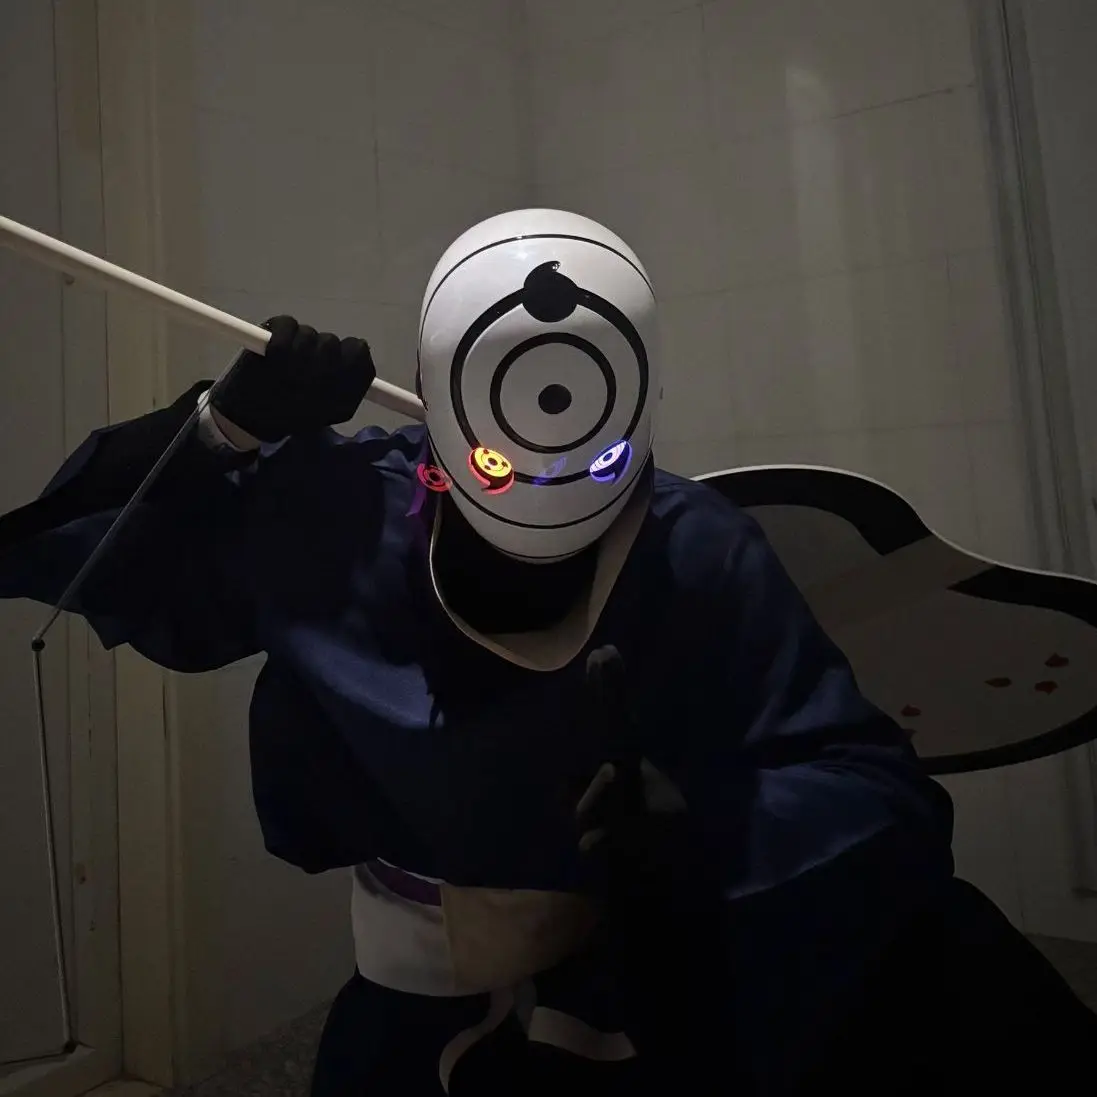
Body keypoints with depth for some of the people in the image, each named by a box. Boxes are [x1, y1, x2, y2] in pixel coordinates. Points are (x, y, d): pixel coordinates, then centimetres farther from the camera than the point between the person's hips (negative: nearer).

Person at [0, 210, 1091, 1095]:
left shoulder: (704, 558, -19)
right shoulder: (337, 519, -14)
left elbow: (875, 792, -19)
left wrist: (699, 834, -36)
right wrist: (226, 426, -19)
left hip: (650, 996, 0)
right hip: (415, 1007, 2)